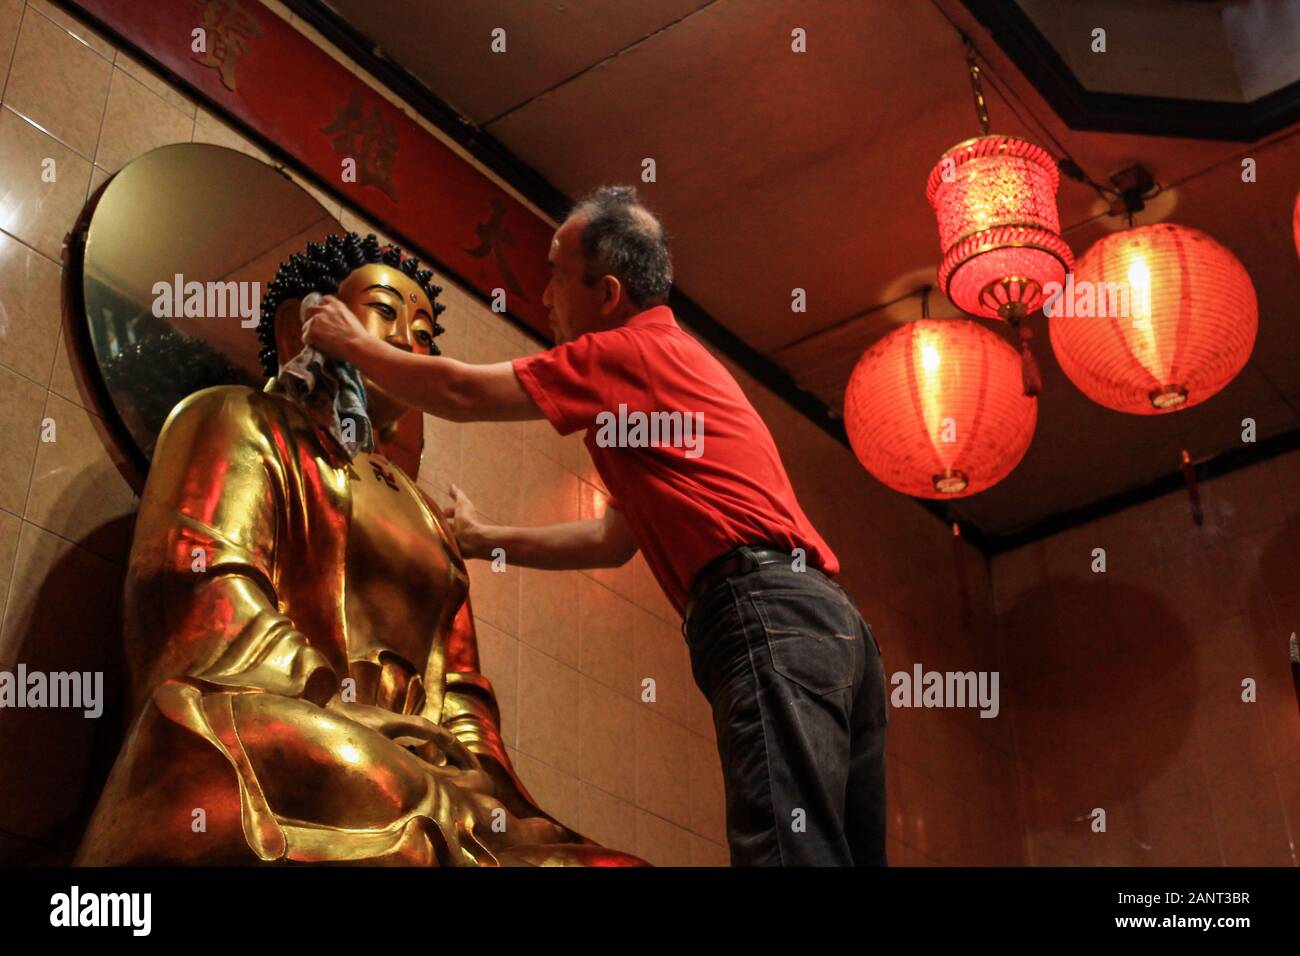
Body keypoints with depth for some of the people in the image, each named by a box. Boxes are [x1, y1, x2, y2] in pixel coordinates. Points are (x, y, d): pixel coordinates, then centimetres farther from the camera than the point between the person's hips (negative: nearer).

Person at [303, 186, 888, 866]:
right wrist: (486, 539, 39)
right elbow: (615, 539, 35)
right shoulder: (674, 364, 31)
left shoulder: (634, 350, 1)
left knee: (789, 851, -19)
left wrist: (353, 343, 20)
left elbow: (460, 393, 3)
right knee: (839, 852, 5)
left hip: (766, 613, -10)